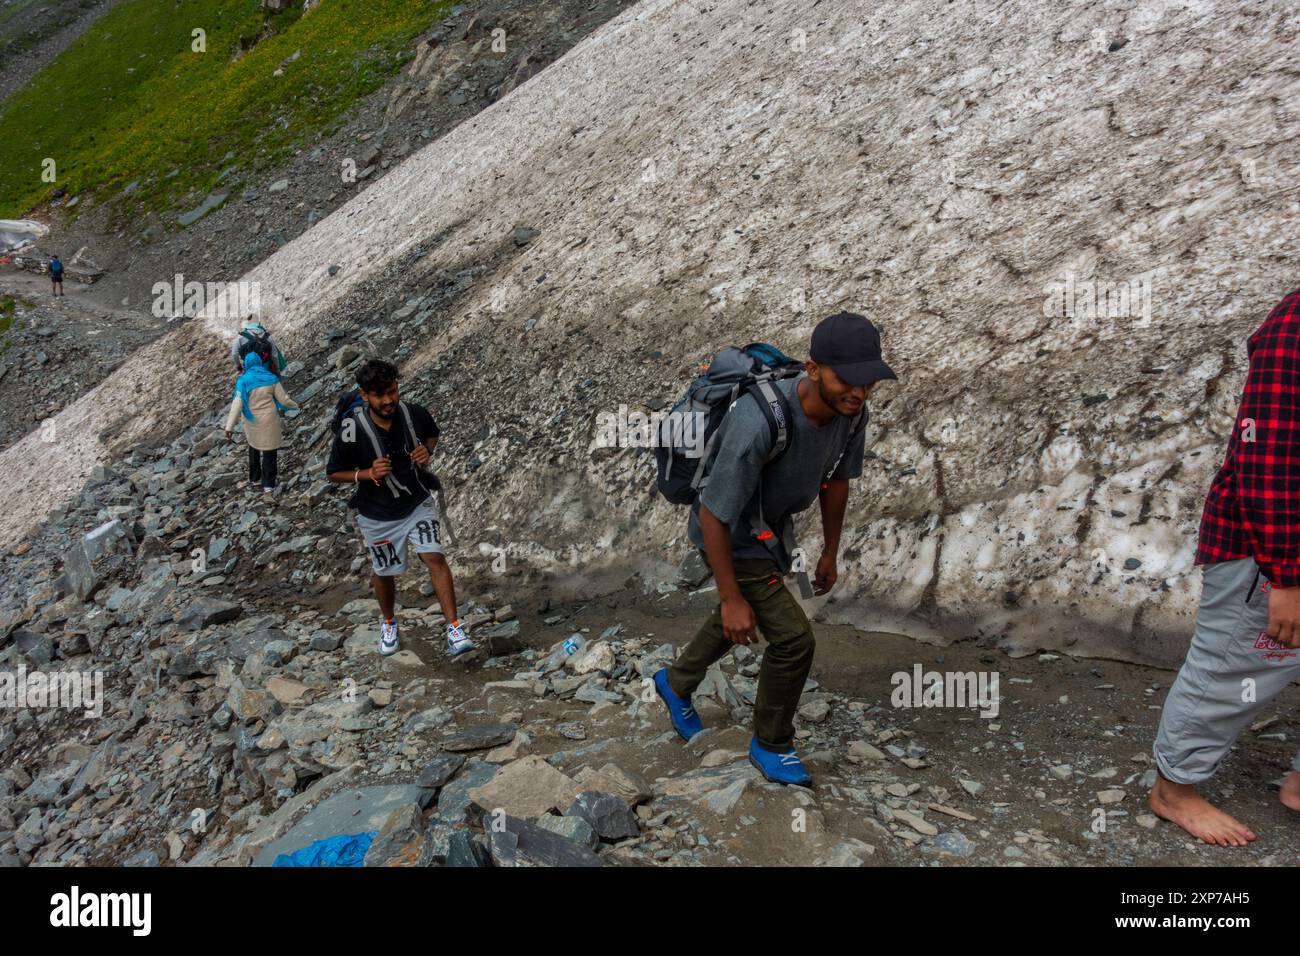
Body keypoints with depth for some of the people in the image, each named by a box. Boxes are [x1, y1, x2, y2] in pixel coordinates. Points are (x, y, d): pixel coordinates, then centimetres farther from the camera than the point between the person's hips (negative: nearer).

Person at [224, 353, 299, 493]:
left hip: (252, 422, 1)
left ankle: (255, 478, 34)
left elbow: (237, 404, -16)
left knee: (254, 449, 24)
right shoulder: (271, 378, -8)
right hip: (269, 420, -1)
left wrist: (229, 426, -16)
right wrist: (294, 405, 19)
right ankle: (268, 484, 6)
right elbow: (283, 399, -2)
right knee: (269, 451, 8)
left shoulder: (243, 381, -11)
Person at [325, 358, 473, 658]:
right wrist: (368, 473, -28)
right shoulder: (352, 430, -24)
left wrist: (427, 450, -15)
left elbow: (432, 434, 8)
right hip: (377, 515, -1)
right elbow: (334, 473, -11)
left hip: (417, 504, 1)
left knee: (435, 557, -14)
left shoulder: (415, 413, -16)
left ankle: (455, 629, -8)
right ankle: (389, 622, 44)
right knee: (383, 571, 15)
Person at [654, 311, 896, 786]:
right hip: (730, 536, -8)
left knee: (733, 625, 27)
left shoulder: (849, 409, -19)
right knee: (793, 637, -9)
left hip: (773, 526, 8)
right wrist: (731, 598, -23)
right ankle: (771, 743, 19)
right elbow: (712, 515, -31)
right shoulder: (758, 424, -42)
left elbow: (837, 479, 1)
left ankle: (676, 684, 56)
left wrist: (831, 553, 10)